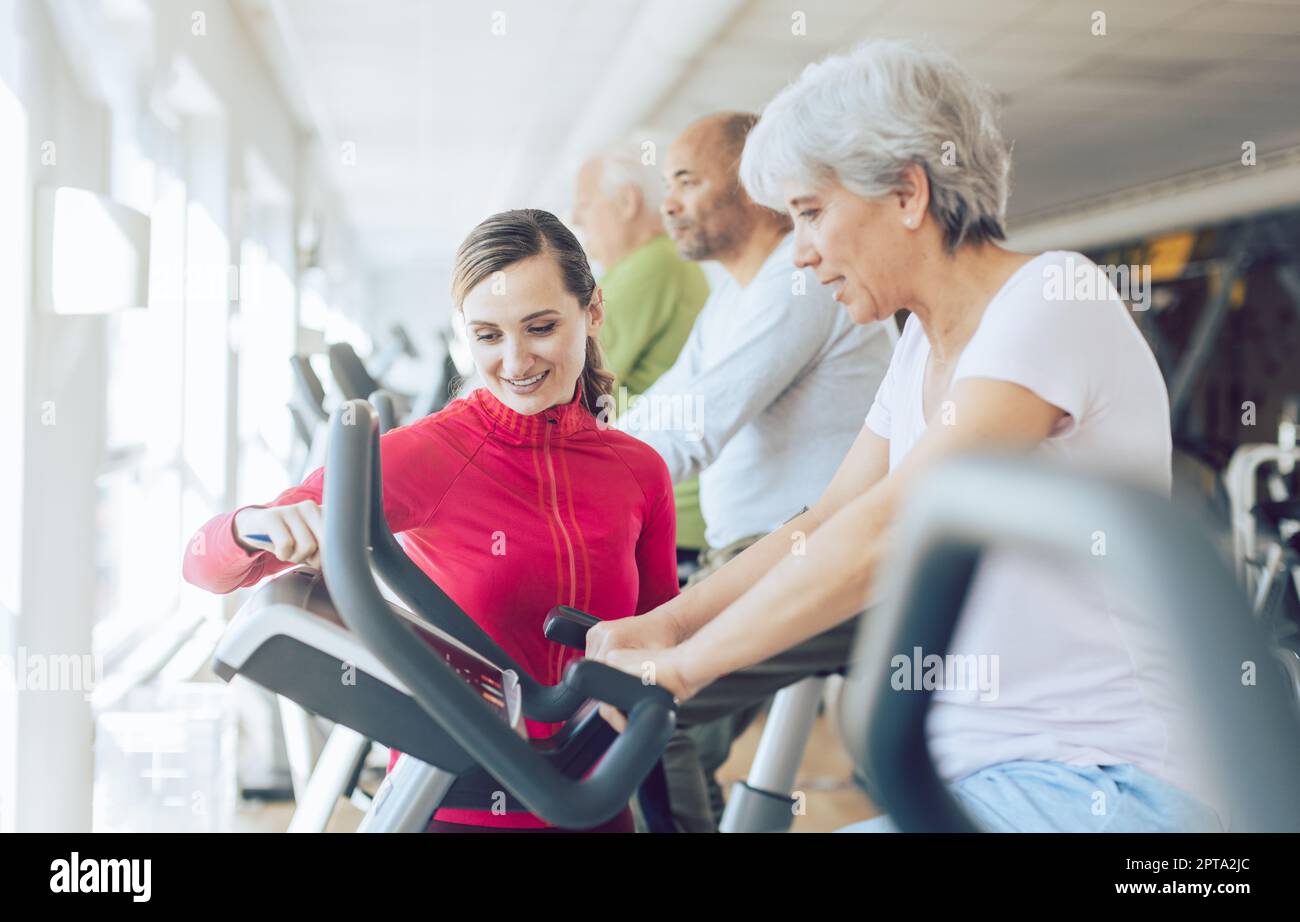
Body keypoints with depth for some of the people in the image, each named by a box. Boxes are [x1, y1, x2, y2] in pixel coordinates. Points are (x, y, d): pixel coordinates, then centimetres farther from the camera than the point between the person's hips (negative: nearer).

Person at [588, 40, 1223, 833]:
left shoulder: (1052, 303, -14)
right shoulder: (923, 347, 14)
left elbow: (886, 531, -23)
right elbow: (822, 527, 12)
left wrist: (679, 665, -19)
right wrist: (666, 621, -2)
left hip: (1103, 786, -8)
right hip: (980, 768, 8)